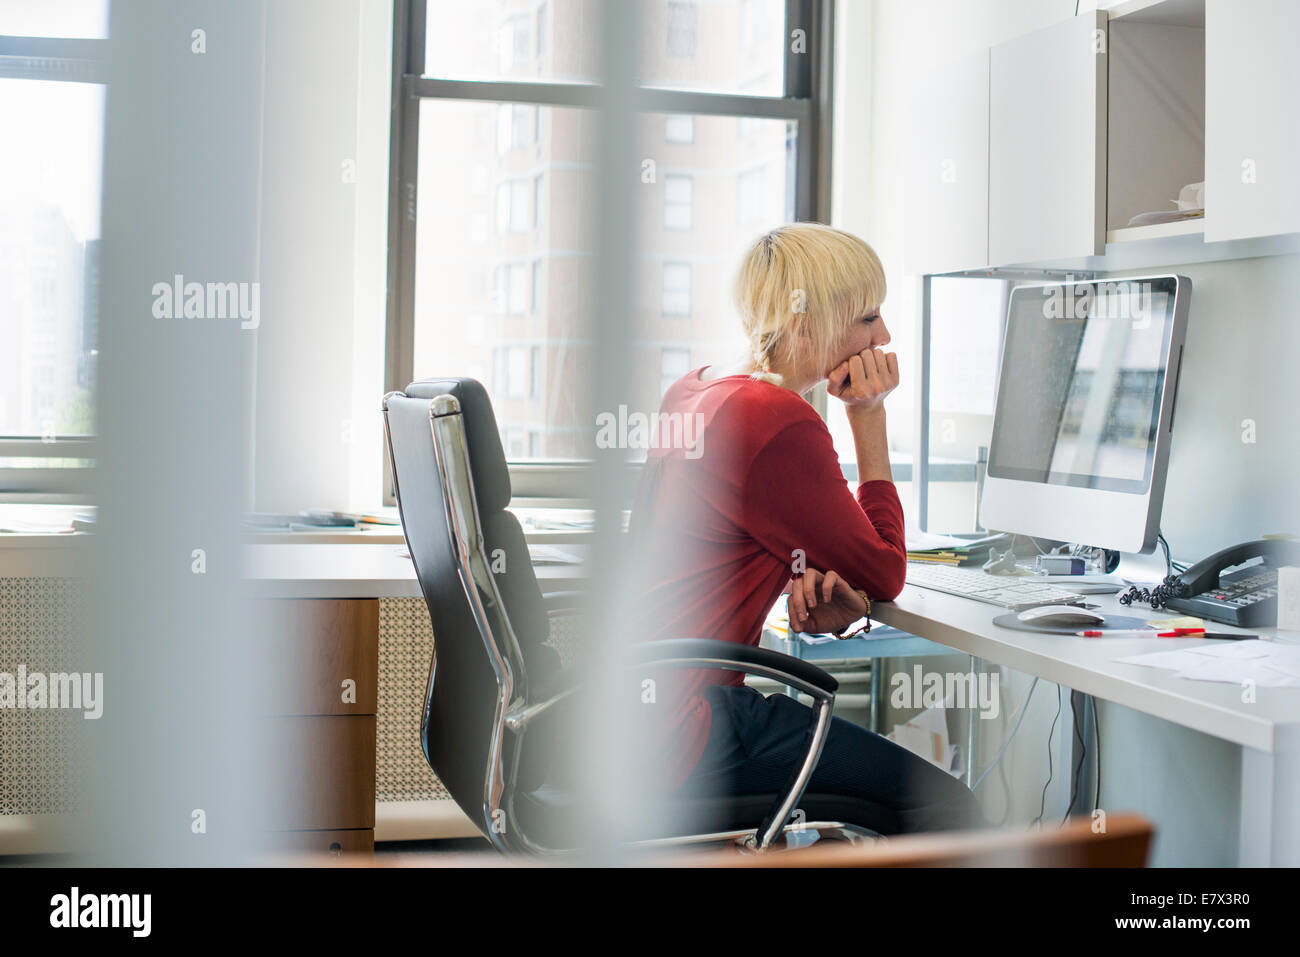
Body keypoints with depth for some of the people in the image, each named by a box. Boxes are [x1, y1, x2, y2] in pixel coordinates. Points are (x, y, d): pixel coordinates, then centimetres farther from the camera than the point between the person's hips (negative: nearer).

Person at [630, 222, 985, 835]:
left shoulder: (695, 390, 12)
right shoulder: (781, 423, -18)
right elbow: (885, 576, -6)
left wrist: (806, 579, 0)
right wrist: (868, 418, -3)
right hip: (680, 727, -10)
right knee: (947, 808, -7)